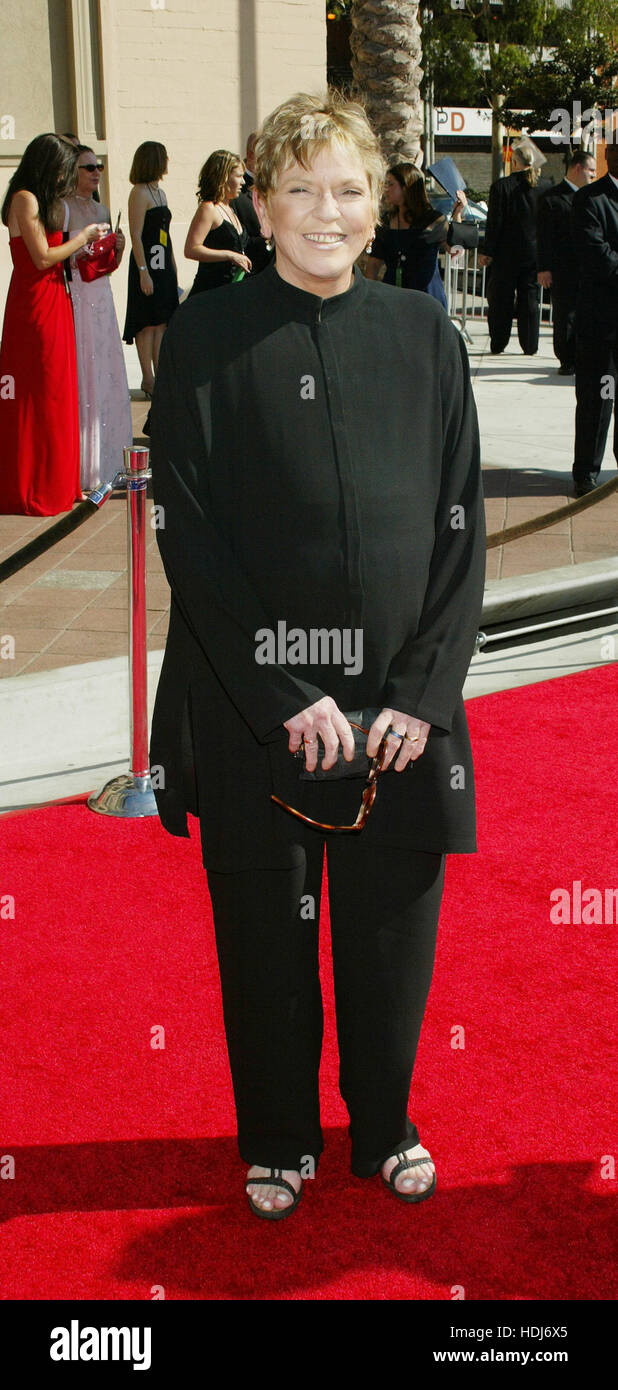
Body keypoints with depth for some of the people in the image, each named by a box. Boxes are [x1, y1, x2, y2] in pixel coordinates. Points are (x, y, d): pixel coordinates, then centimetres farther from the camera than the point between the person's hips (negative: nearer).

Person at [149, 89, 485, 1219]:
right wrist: (284, 697, -13)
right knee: (267, 933, 11)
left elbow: (461, 526, 3)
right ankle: (278, 1139, 33)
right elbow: (188, 532, -7)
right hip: (252, 701, -2)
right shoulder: (209, 334, -3)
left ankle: (384, 1125, 37)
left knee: (392, 925, 14)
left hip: (401, 700, 2)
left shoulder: (423, 333, 5)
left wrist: (422, 693, -7)